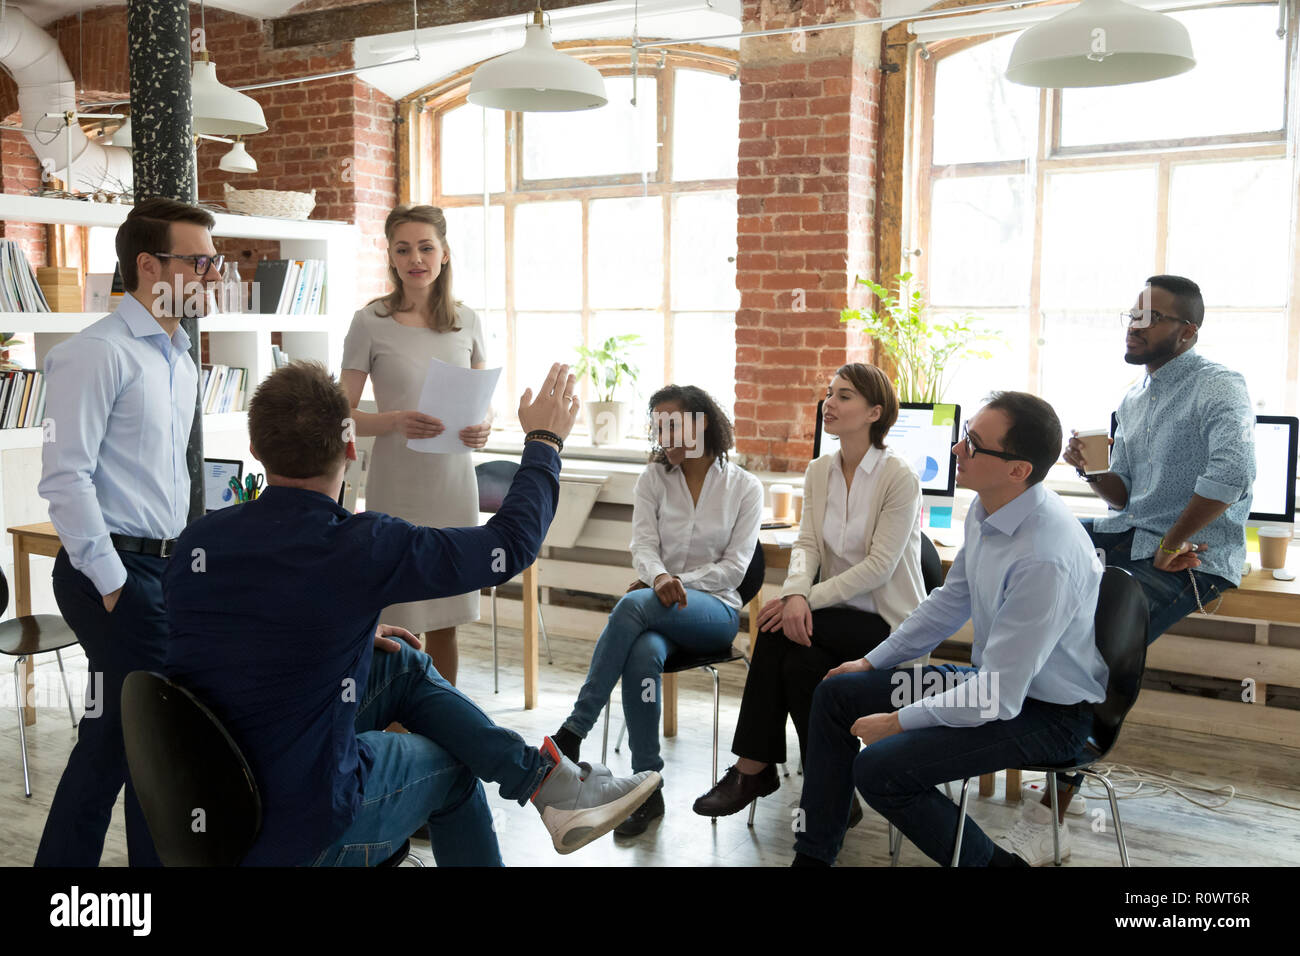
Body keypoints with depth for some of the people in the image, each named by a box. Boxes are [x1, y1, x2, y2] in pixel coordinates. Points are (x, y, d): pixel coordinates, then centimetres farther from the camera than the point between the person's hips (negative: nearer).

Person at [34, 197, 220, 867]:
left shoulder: (181, 359, 15)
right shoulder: (98, 353, -13)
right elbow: (65, 477, -18)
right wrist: (112, 582, -16)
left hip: (164, 565, 8)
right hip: (114, 568, -8)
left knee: (115, 734, 15)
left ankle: (64, 862, 28)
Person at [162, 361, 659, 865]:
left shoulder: (195, 540, -5)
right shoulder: (361, 548, -24)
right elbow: (511, 543, -12)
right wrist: (545, 440, 3)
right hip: (299, 833, -6)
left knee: (403, 663, 14)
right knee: (450, 765, 22)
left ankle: (547, 777, 16)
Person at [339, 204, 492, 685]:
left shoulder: (467, 321, 8)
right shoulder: (370, 322, -3)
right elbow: (343, 415, -3)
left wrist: (482, 427, -8)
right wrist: (397, 421, -21)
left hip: (454, 482, 3)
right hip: (398, 487, -3)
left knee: (445, 623, 11)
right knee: (400, 627, -2)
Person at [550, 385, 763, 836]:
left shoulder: (745, 487, 4)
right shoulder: (654, 478, 10)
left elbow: (734, 567, -3)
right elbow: (643, 545, -2)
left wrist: (679, 583, -16)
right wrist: (660, 578, -26)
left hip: (715, 610, -2)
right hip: (657, 612, 2)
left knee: (634, 604, -35)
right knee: (644, 656, -36)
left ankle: (573, 731, -31)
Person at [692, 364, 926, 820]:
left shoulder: (899, 477, -12)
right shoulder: (819, 472, 8)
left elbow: (879, 566, -18)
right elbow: (806, 543, -1)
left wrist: (807, 598, -24)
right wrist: (796, 593, -23)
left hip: (887, 621, -5)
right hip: (840, 612, 5)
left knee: (780, 631, -26)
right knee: (799, 664, -27)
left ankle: (752, 770, -10)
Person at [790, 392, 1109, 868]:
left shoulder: (1045, 559, -33)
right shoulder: (987, 508, -6)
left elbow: (1000, 698, -28)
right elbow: (951, 599, 12)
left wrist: (898, 721, -17)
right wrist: (873, 661, 14)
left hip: (1048, 714, -9)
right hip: (994, 678, 9)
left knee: (879, 768, -21)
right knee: (835, 694, 6)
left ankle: (993, 862, 3)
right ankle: (812, 855, 16)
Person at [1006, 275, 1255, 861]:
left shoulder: (1217, 388, -11)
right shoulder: (1134, 400, 16)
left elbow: (1229, 476, -30)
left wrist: (1169, 546, -22)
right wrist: (1088, 468, -4)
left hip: (1194, 557, -9)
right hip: (1130, 537, 9)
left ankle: (1051, 812, -16)